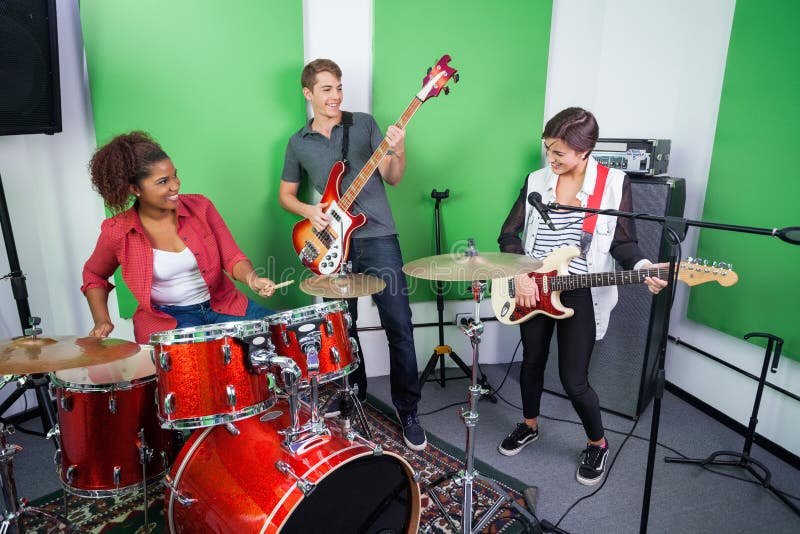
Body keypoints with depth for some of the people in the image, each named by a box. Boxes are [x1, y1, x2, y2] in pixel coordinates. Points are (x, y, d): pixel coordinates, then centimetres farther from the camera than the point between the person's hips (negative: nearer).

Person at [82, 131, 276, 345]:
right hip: (165, 319, -2)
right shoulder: (118, 231, -7)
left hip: (224, 305, 3)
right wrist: (102, 321, 0)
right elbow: (94, 275, 13)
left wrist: (252, 278, -25)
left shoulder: (200, 207, -4)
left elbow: (232, 258, -3)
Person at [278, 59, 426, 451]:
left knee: (398, 325, -5)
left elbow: (392, 178, 2)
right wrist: (308, 211, -3)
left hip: (378, 236, -2)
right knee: (343, 327, 11)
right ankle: (354, 398, 33)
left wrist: (398, 152, -18)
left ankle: (407, 411, 10)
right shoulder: (298, 142, 12)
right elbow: (285, 194, 17)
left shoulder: (364, 124, 7)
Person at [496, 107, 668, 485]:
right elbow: (509, 234, 3)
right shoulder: (537, 181, 1)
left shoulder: (615, 183, -7)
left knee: (574, 380, -1)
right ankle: (529, 426, 42)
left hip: (581, 294, -3)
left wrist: (642, 267, -24)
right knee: (532, 361, 17)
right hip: (533, 288, 4)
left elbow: (623, 241, -4)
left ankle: (598, 444, 28)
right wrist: (520, 275, -10)